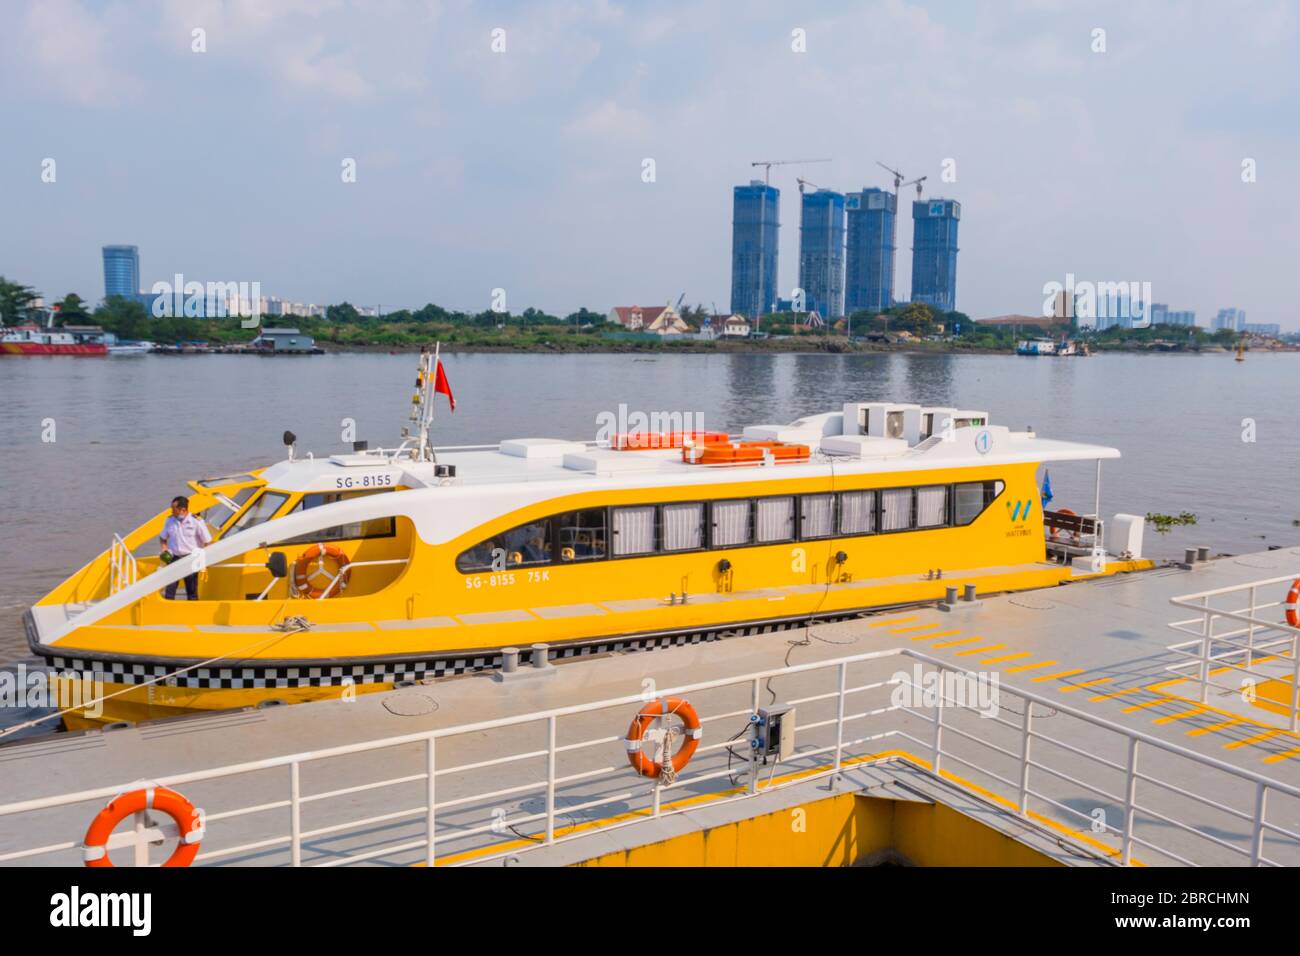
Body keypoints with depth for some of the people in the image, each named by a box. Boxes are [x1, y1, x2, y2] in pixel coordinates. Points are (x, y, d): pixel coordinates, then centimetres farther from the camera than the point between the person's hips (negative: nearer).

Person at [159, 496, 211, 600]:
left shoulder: (196, 521, -9)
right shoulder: (169, 520, 3)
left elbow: (207, 542, -5)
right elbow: (163, 538, 19)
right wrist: (165, 550, 0)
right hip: (174, 558, 3)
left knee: (192, 591, 5)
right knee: (169, 588, -1)